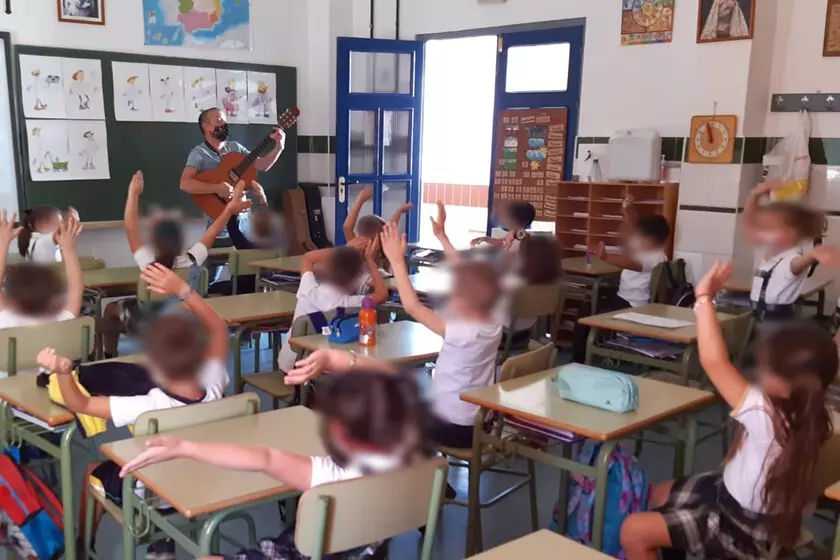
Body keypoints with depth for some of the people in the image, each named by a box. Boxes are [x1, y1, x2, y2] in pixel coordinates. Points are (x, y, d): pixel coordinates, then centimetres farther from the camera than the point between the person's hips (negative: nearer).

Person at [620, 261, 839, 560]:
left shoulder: (767, 417, -38)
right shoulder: (808, 413, -13)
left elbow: (714, 361, -43)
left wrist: (704, 298, -36)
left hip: (742, 526, -9)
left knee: (634, 531, -9)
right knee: (656, 495, 23)